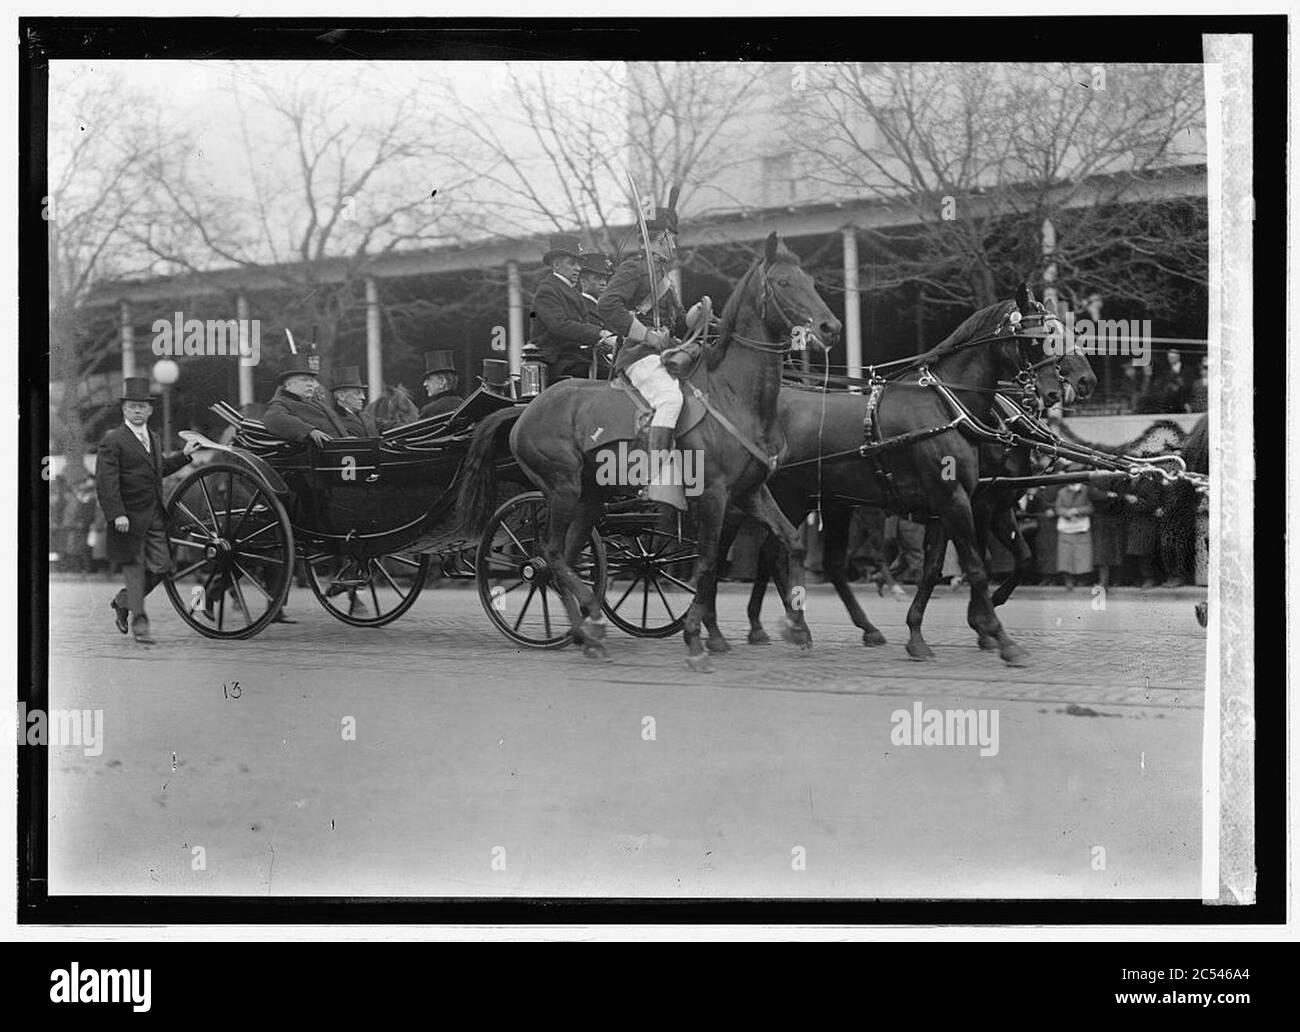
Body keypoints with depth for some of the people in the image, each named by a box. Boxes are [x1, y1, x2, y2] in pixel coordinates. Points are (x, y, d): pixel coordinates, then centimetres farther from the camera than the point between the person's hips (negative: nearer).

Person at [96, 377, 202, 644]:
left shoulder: (154, 439, 16)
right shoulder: (112, 441, -8)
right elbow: (105, 482, -15)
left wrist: (183, 455, 22)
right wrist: (117, 514, -22)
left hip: (155, 517, 7)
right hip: (129, 518, -7)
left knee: (161, 567, 4)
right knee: (134, 567, 0)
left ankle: (123, 601, 26)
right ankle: (138, 621, 9)